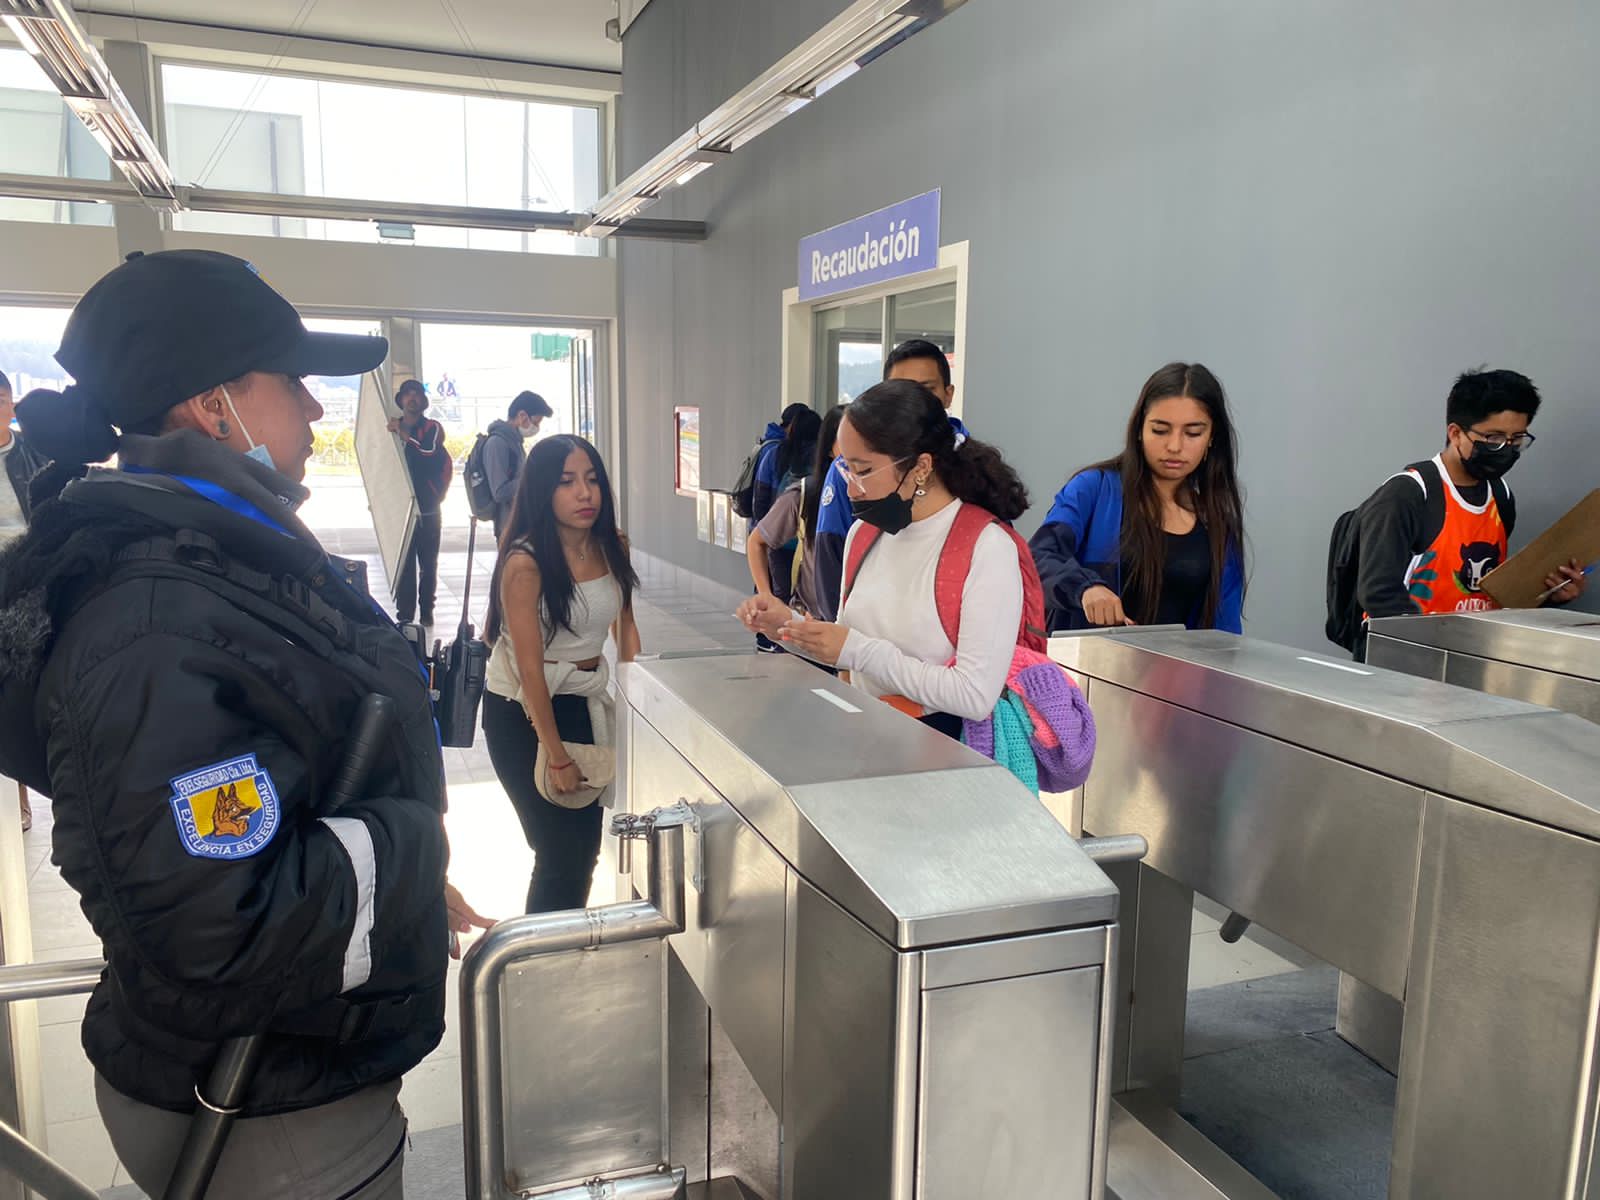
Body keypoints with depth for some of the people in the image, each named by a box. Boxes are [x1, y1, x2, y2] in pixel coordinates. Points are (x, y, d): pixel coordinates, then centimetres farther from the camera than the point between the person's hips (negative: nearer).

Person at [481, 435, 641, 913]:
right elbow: (530, 668, -19)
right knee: (560, 853, -1)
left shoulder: (611, 547, -4)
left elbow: (624, 623, 12)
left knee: (587, 843, 14)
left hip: (585, 702, 6)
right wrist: (558, 757, -15)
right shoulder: (525, 563, -22)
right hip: (523, 713, -6)